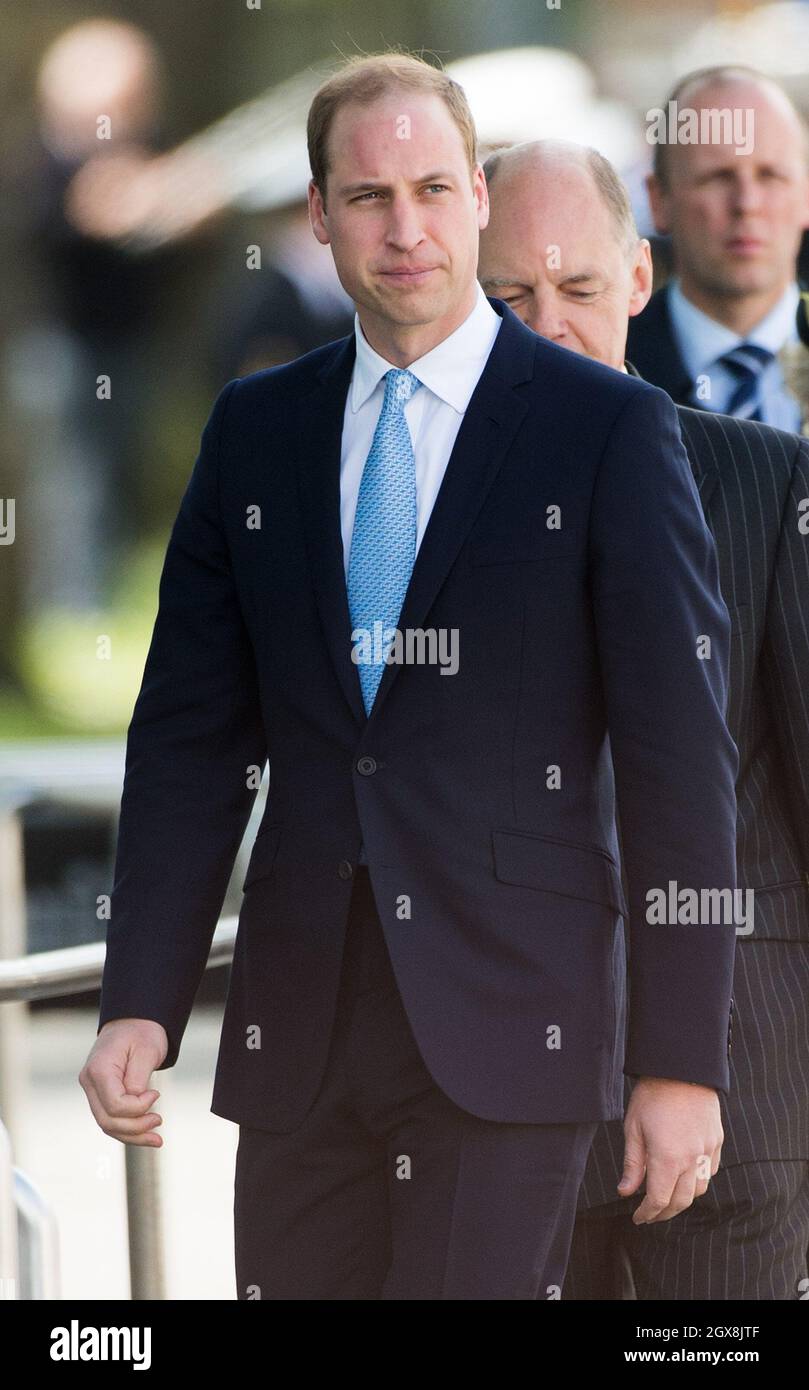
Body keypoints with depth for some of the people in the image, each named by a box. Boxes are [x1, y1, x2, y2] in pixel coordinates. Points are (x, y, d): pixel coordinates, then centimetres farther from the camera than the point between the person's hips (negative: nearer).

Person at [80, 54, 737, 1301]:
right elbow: (190, 734, 10)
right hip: (299, 1033, 4)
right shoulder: (255, 429, 11)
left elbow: (679, 759, -3)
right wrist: (139, 1007, -1)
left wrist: (683, 1059, -7)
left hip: (505, 1021, -4)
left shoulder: (612, 431, -1)